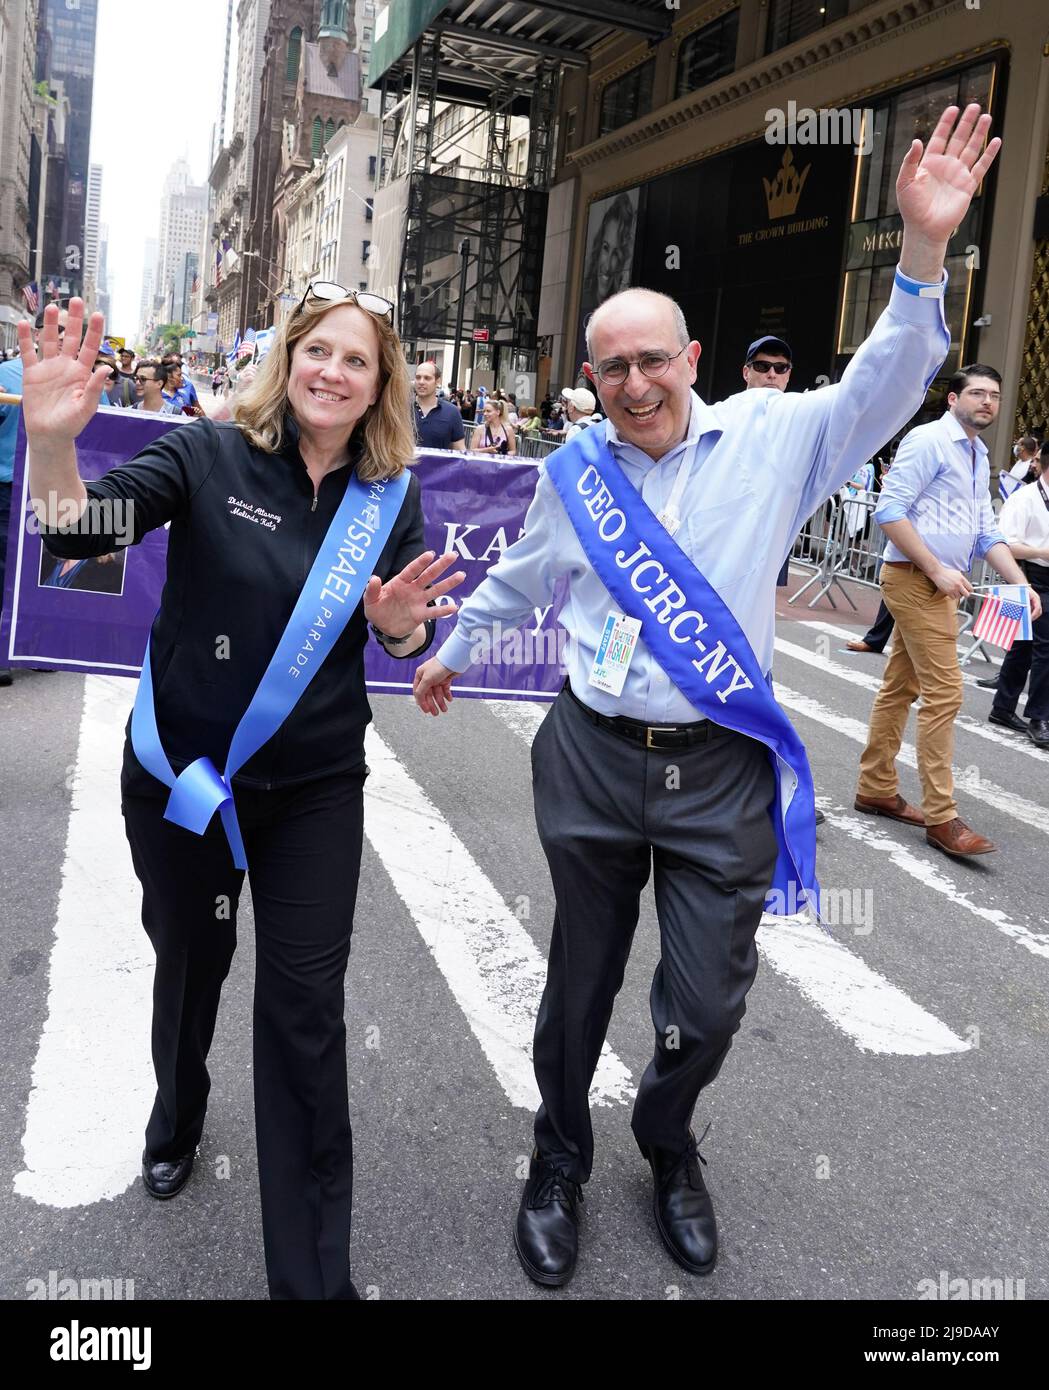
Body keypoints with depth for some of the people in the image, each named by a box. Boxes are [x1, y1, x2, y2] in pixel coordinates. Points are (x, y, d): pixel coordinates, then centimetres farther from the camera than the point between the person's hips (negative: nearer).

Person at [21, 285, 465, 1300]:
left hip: (315, 790, 1)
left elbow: (406, 642, 4)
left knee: (304, 1008, 2)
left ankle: (312, 1272, 17)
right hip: (179, 772, 0)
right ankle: (177, 1113, 55)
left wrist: (401, 624, -20)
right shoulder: (209, 457, -9)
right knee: (190, 962, 20)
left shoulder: (391, 497, -1)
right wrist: (52, 441, -36)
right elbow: (78, 534, -17)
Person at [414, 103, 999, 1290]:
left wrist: (923, 253, -23)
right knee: (579, 983, 14)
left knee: (707, 1006, 6)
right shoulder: (574, 470, 5)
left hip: (721, 772, -1)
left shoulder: (768, 437, -2)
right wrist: (452, 648, 34)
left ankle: (667, 1147, 38)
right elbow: (518, 577, 21)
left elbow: (881, 391, -10)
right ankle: (558, 1165, 37)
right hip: (591, 758, 2)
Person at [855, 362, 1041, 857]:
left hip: (939, 585, 9)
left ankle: (876, 789, 22)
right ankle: (941, 817, -7)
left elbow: (986, 532, 18)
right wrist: (938, 570, -18)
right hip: (915, 579, -9)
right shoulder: (927, 441, -10)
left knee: (899, 688, 13)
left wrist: (1020, 583, 6)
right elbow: (890, 511, -16)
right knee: (944, 693, -11)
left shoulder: (978, 456, 18)